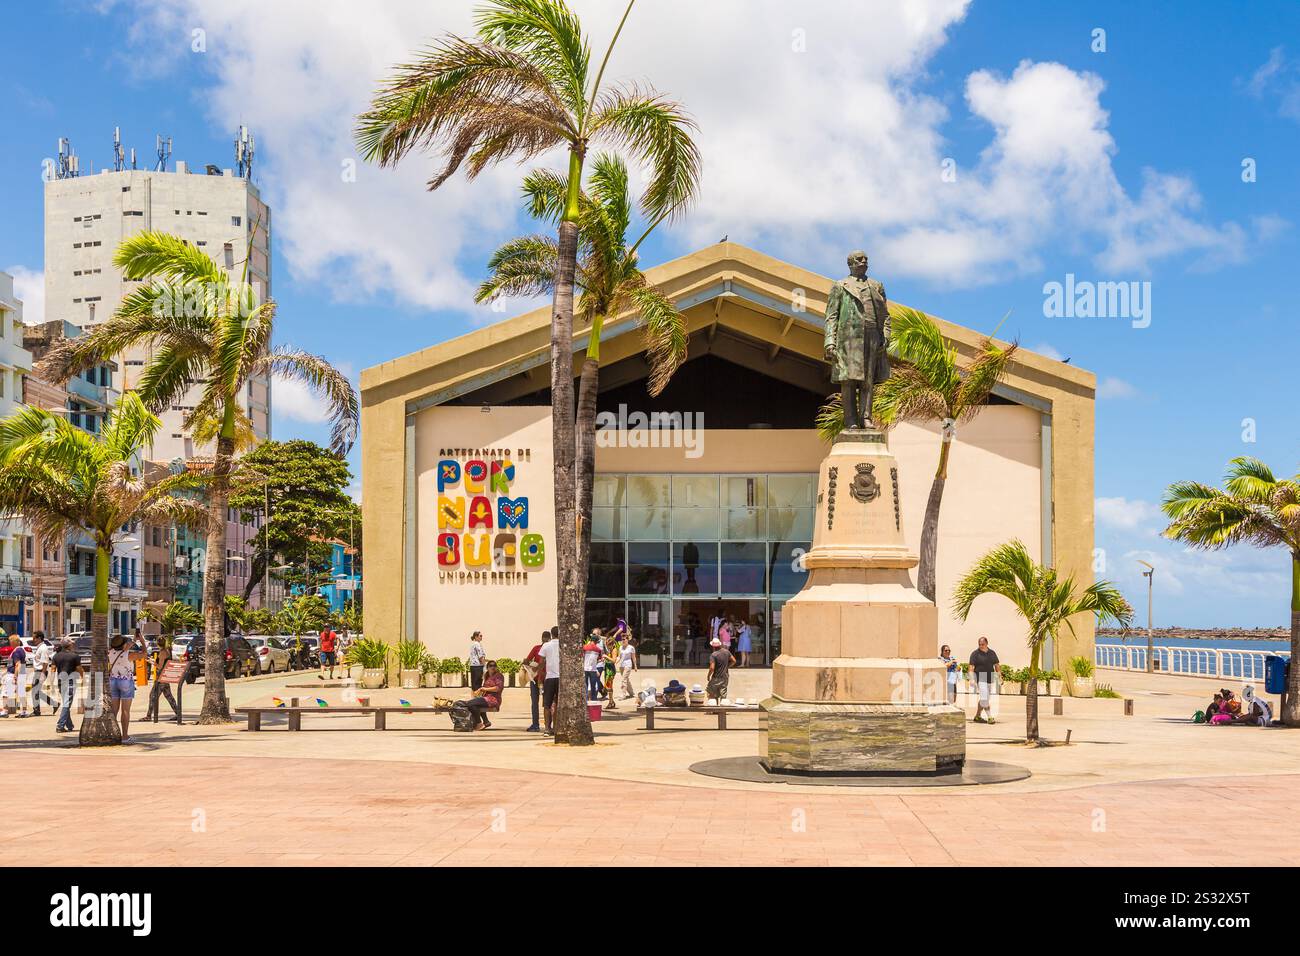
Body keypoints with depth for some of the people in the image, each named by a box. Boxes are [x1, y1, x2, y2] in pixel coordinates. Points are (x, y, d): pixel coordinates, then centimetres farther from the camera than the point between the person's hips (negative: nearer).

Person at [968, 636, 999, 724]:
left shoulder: (992, 653, 11)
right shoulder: (975, 653, -5)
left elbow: (996, 665, 16)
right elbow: (971, 667, -9)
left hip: (990, 679, 6)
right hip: (980, 679, -6)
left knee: (983, 699, 11)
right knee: (984, 698, -14)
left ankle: (977, 716, 22)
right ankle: (990, 718, -14)